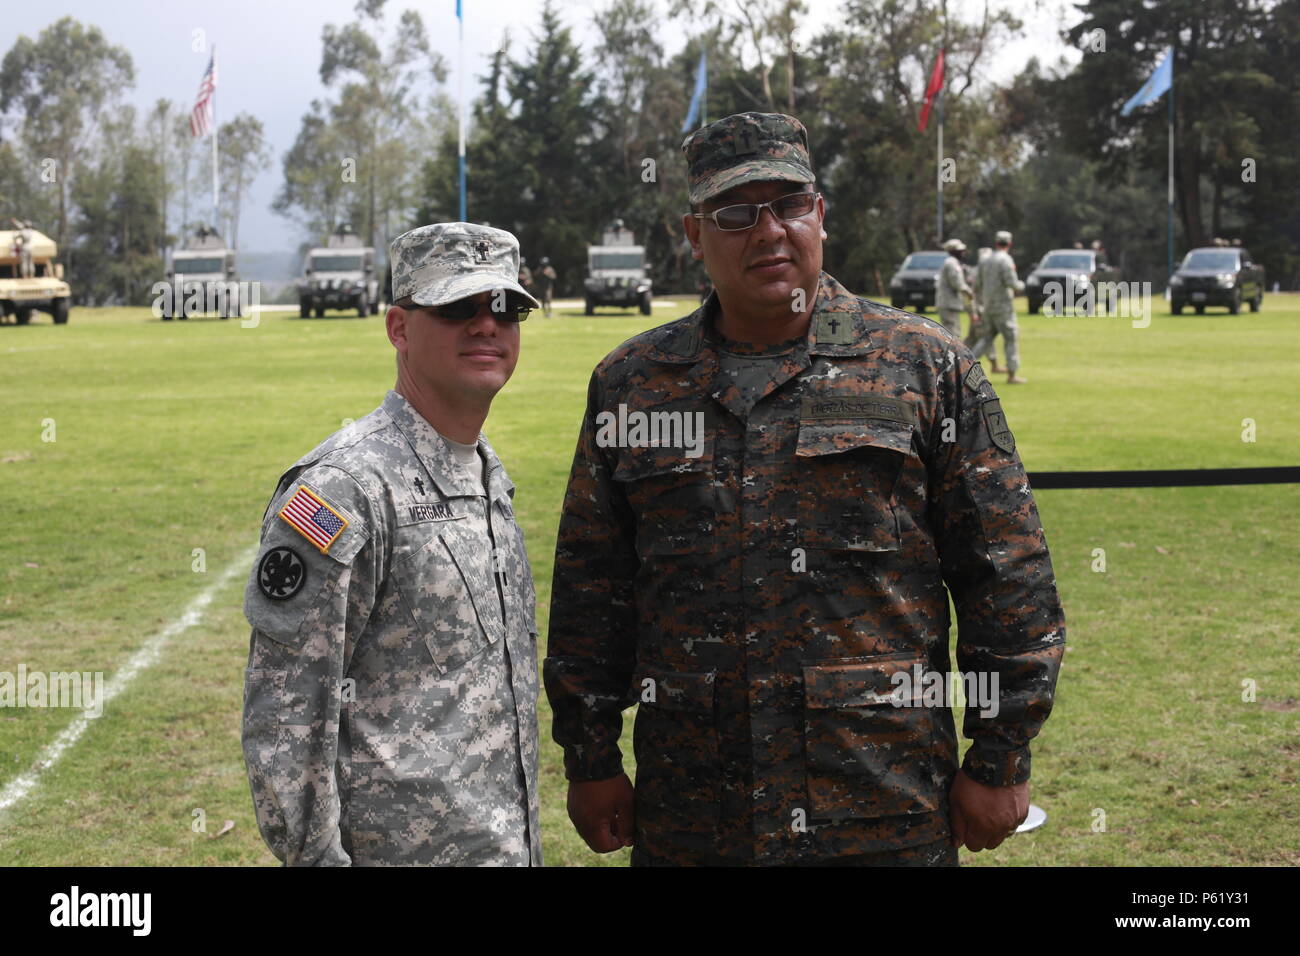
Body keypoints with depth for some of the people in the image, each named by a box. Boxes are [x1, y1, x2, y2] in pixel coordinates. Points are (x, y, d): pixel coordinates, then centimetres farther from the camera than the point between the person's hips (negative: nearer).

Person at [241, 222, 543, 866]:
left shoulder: (489, 473, 10)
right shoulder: (342, 489, -17)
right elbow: (283, 716, -18)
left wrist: (521, 838, 18)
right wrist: (316, 856, -17)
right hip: (404, 845, -8)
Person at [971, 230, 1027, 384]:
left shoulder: (985, 261, 11)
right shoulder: (1006, 260, -11)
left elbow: (977, 285, 13)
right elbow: (1011, 282, -19)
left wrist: (980, 304, 23)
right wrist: (1021, 286, 3)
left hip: (988, 307, 7)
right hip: (1003, 307, -7)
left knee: (985, 340, 12)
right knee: (1011, 339, 0)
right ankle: (1012, 375, 0)